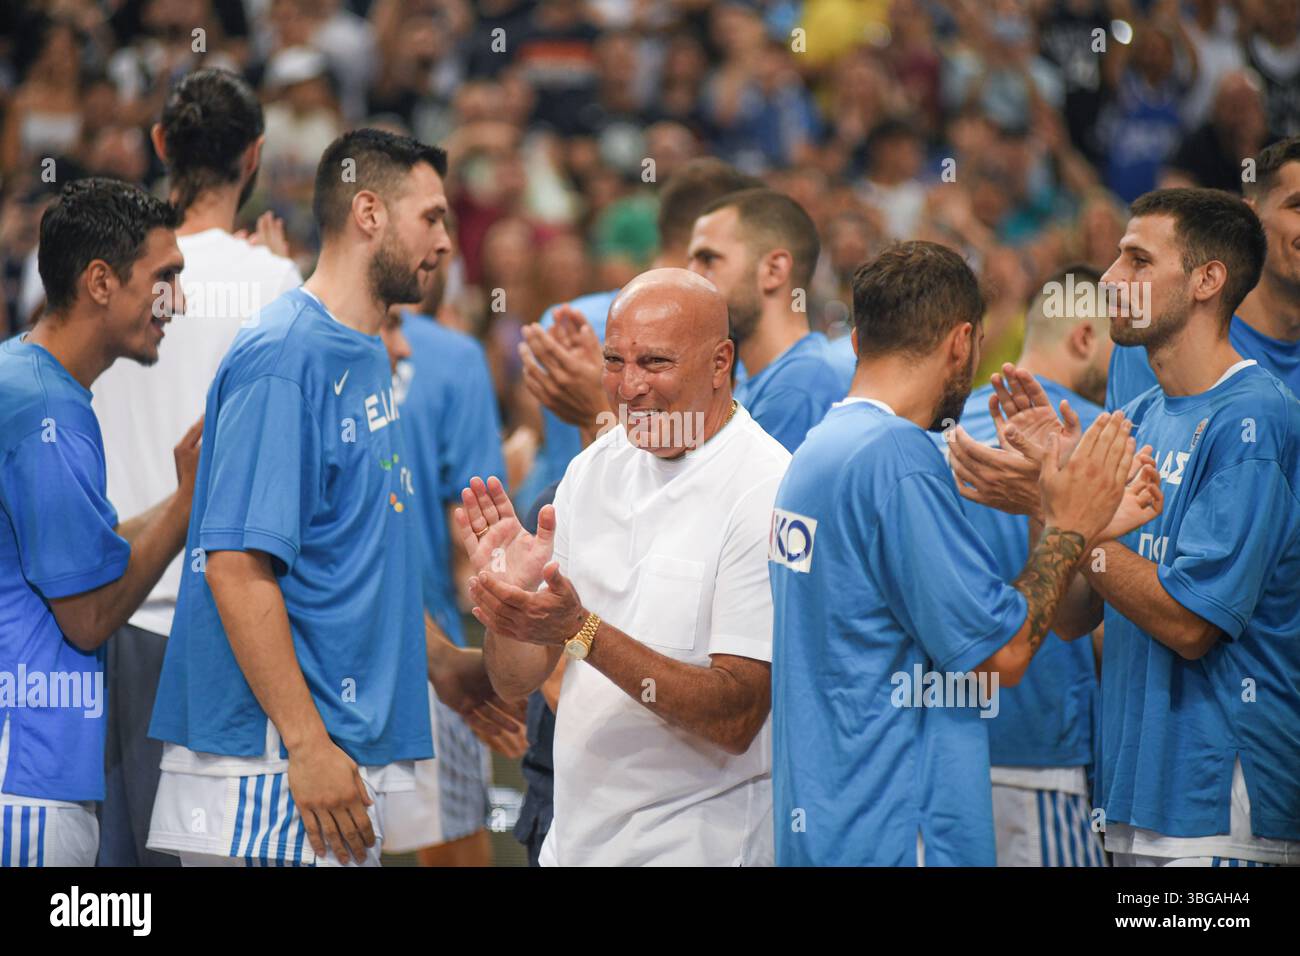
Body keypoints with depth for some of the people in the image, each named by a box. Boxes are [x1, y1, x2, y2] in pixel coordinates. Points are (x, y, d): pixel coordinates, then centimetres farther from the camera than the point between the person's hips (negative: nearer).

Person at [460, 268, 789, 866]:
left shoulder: (766, 491, -14)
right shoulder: (593, 469, 4)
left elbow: (737, 719, -20)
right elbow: (516, 683, 5)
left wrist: (580, 629, -27)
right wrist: (508, 598, -15)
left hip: (703, 842, -5)